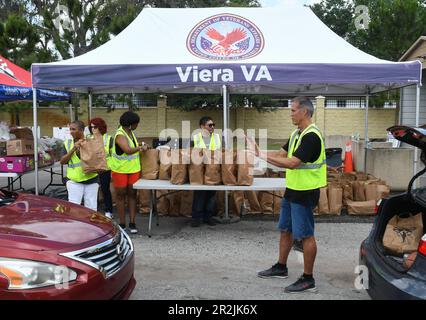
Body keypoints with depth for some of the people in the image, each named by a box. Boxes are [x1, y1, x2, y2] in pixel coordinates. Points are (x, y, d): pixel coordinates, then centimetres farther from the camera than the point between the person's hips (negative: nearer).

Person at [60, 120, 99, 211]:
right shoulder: (67, 143, 5)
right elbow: (62, 161, -3)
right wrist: (73, 149, -14)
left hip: (91, 180, 0)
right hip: (74, 181, 0)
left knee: (91, 208, 6)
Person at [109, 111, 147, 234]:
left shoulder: (130, 132, 8)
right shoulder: (120, 135, -18)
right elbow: (128, 150, -31)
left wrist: (140, 148, 2)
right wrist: (141, 148, -18)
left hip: (133, 169, 7)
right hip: (120, 170, -7)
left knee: (132, 195, 6)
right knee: (121, 196, 4)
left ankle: (132, 223, 10)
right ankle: (122, 224, 13)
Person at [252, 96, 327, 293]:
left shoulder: (312, 136, -20)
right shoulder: (297, 133, 11)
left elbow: (292, 163, -27)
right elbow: (282, 157, 11)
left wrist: (264, 156, -22)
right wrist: (261, 154, -2)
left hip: (305, 192, -9)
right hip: (292, 190, 10)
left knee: (305, 235, 0)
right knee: (285, 230, 18)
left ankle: (308, 279, 13)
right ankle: (281, 267, 33)